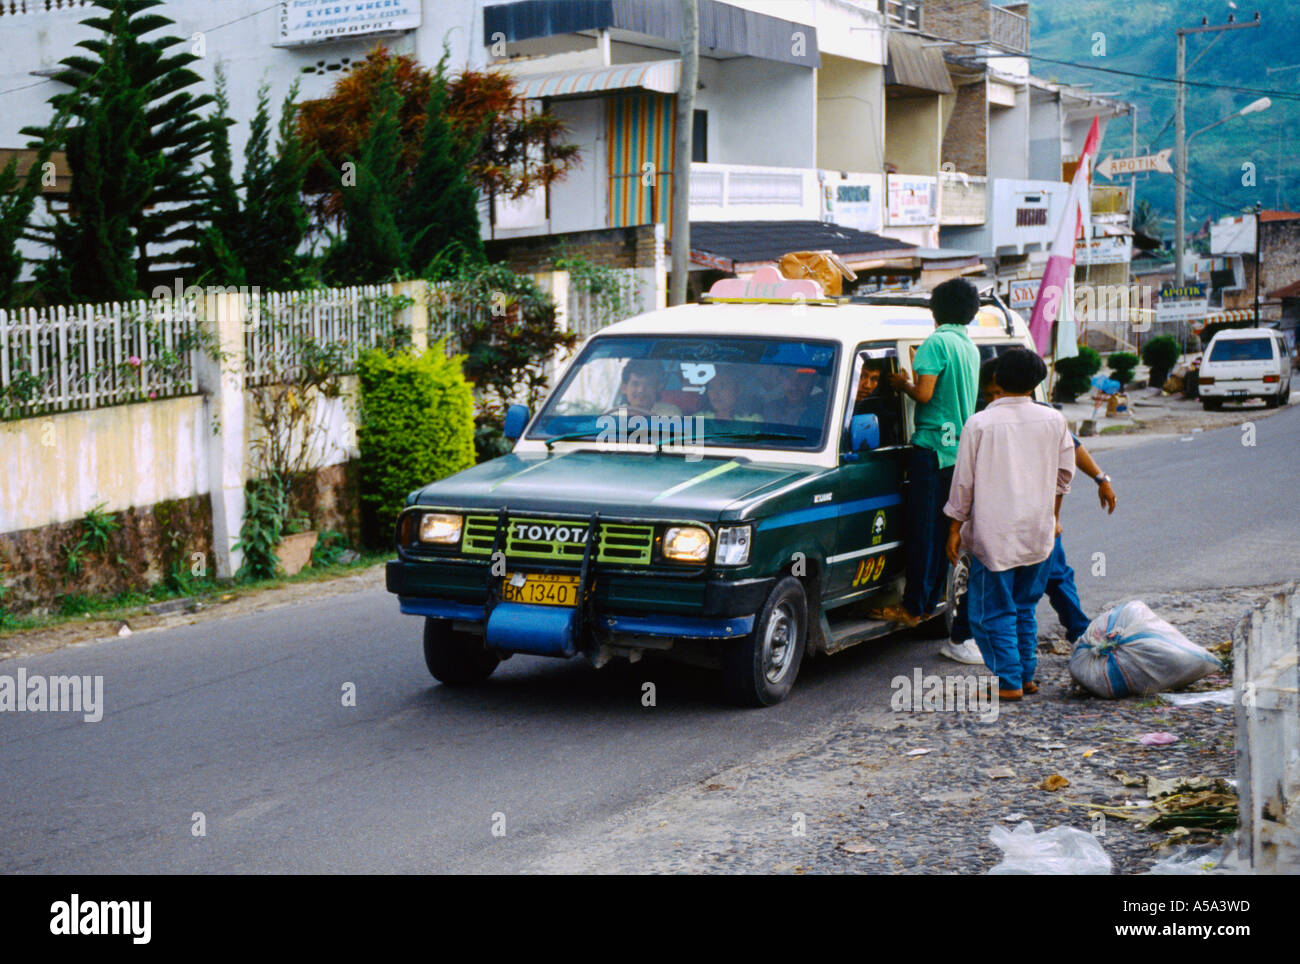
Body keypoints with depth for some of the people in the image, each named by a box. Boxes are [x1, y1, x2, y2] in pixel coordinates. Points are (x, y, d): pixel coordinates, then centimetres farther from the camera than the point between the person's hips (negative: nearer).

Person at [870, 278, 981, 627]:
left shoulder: (937, 343, -12)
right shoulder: (971, 348, 14)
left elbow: (925, 393, -19)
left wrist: (903, 384, 0)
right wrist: (911, 381, 25)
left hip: (932, 445, -8)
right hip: (961, 448, 8)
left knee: (922, 529, -4)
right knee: (943, 529, 11)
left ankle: (912, 607, -1)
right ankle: (931, 601, 15)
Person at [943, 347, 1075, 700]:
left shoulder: (980, 424, -9)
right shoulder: (1054, 421, 3)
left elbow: (964, 482, -5)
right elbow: (1065, 473, 14)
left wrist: (955, 529, 4)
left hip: (995, 534, -4)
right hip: (1039, 532, 4)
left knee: (994, 611, 3)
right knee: (1024, 606, 18)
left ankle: (1010, 681, -1)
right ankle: (1027, 674, 19)